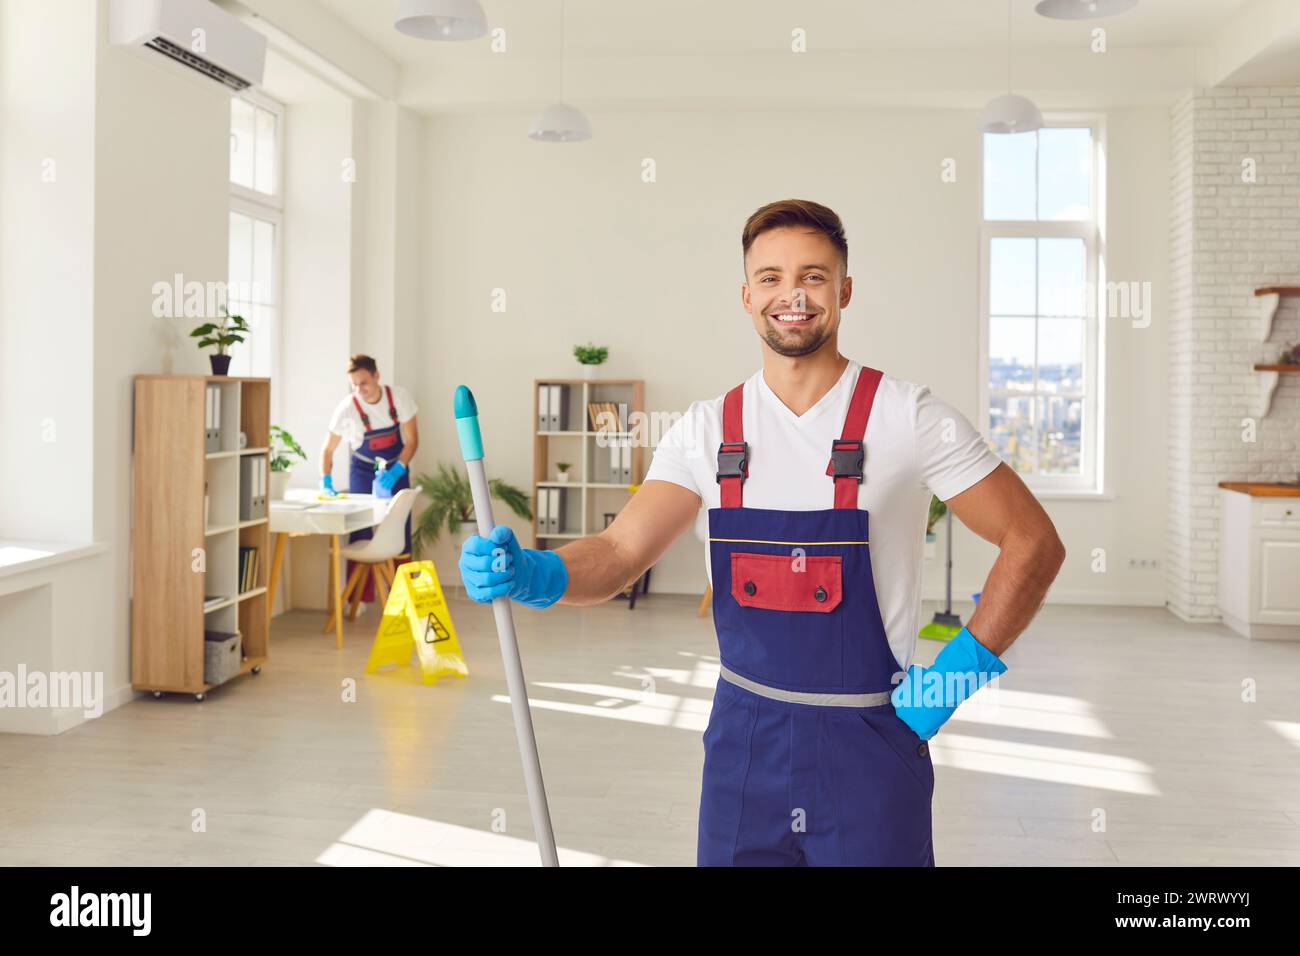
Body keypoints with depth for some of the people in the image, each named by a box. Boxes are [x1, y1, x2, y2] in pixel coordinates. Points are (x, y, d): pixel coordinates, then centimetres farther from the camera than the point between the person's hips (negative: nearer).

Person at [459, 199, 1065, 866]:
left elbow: (1034, 545, -4)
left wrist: (958, 671, -10)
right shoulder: (708, 428, 1)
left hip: (868, 742, -3)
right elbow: (621, 552, -6)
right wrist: (537, 575, -26)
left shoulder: (908, 417, -8)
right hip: (745, 736, 3)